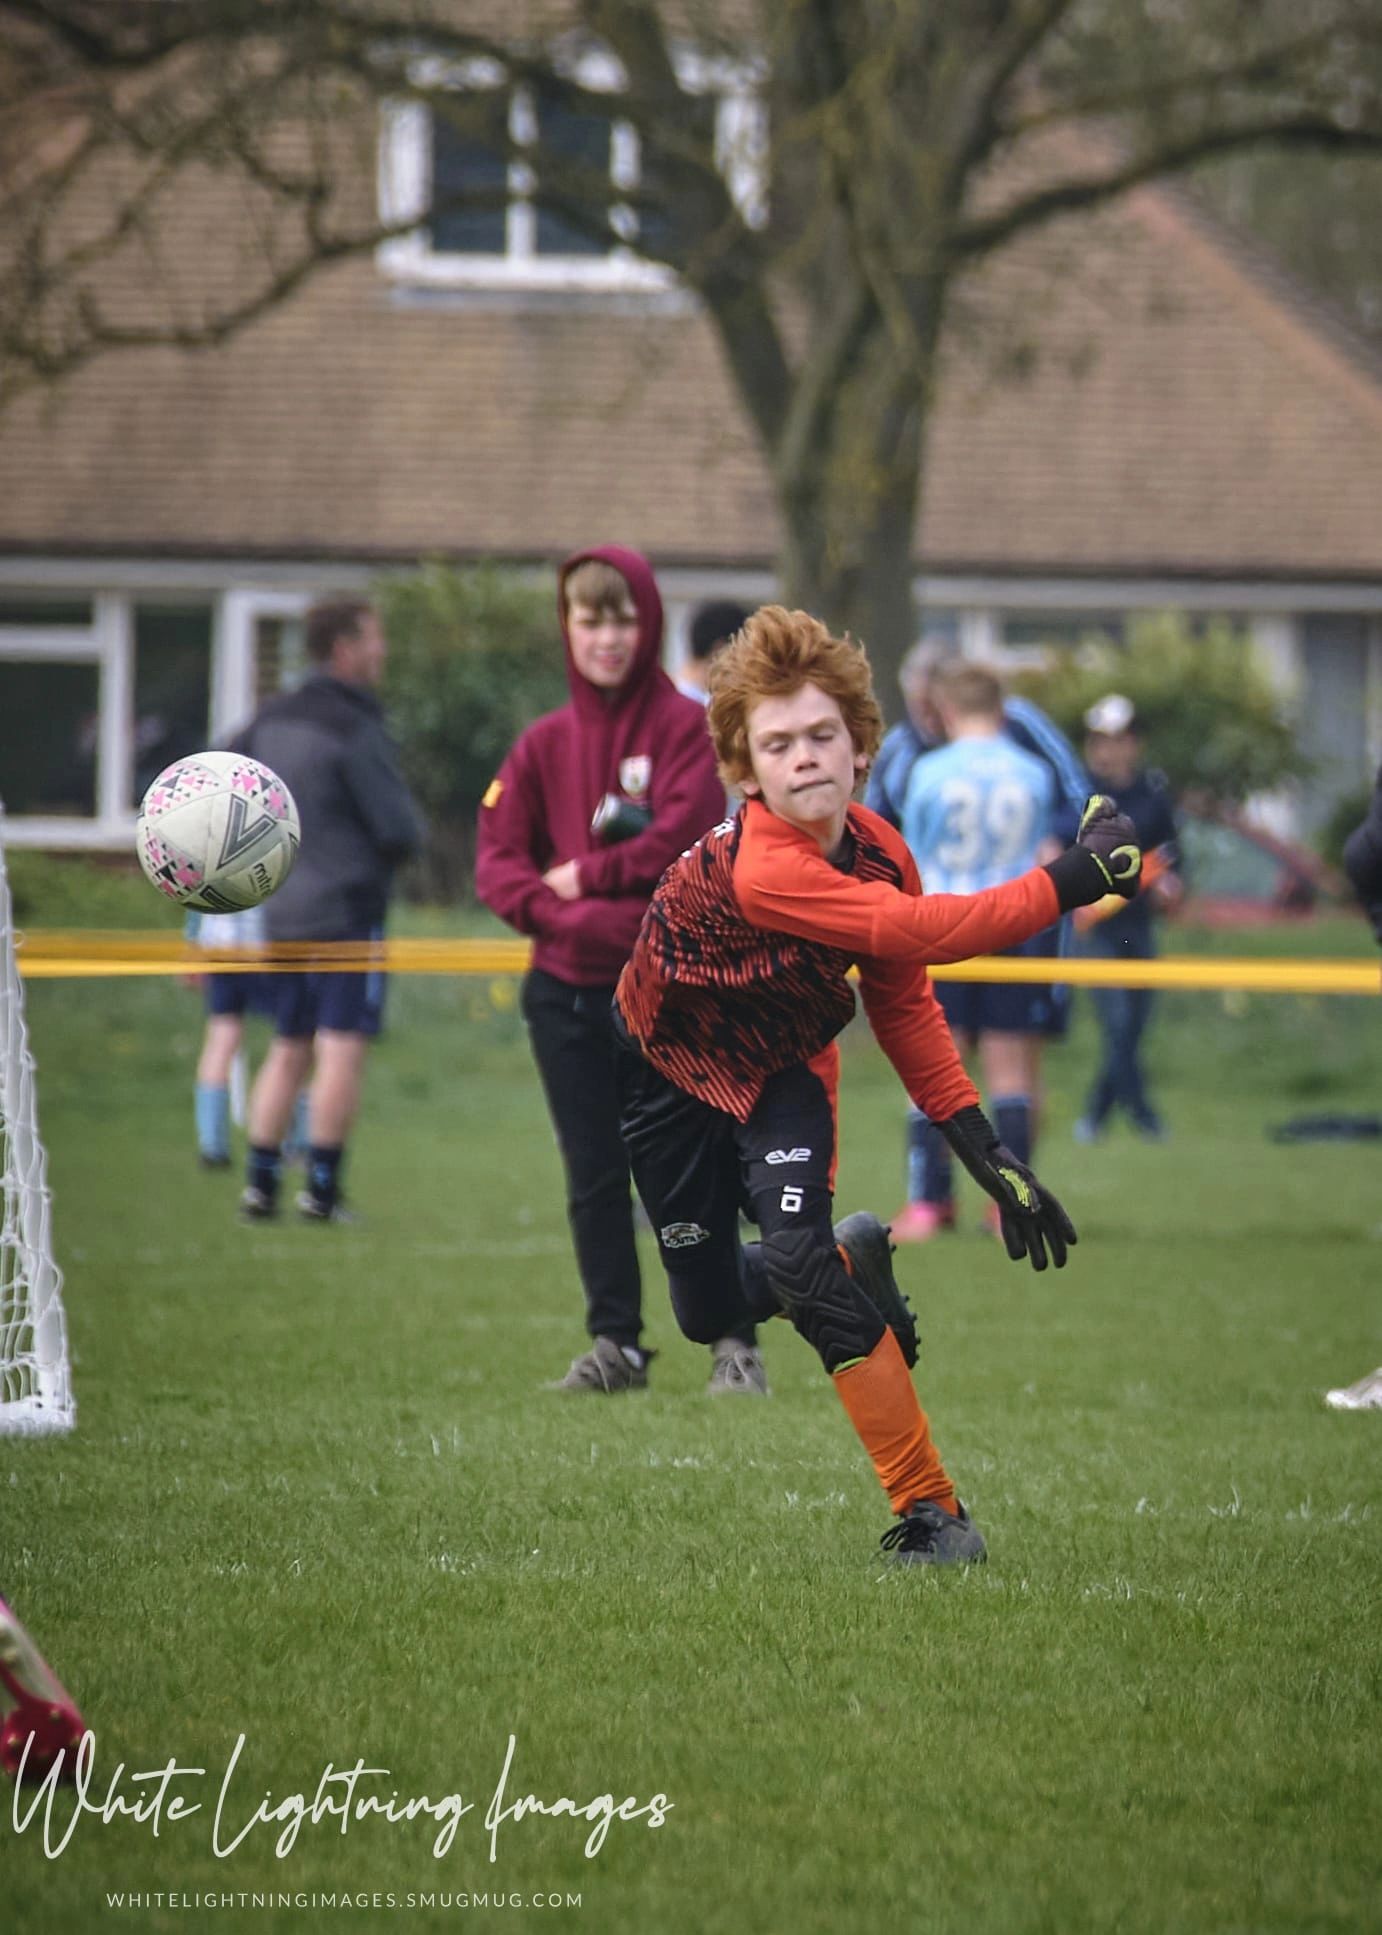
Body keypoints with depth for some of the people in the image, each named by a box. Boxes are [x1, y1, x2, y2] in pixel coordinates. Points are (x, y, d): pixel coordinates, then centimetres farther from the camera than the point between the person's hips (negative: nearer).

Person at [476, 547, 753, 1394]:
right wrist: (561, 914, -13)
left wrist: (584, 875, -7)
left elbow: (683, 834, -14)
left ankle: (734, 1342, 1)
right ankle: (615, 1343, 15)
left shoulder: (686, 728, -1)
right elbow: (499, 858, 3)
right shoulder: (546, 743, 9)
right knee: (595, 1178, 8)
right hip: (567, 989, 4)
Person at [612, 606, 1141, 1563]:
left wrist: (983, 1147, -12)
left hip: (783, 1072, 3)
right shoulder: (757, 870, -40)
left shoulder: (878, 850, -18)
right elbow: (918, 931, -49)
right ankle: (852, 1259, 38)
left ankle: (933, 1512, -21)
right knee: (708, 1310, 4)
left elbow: (904, 1002, -6)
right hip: (668, 1071, -3)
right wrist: (1067, 883, -52)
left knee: (798, 1256, -22)